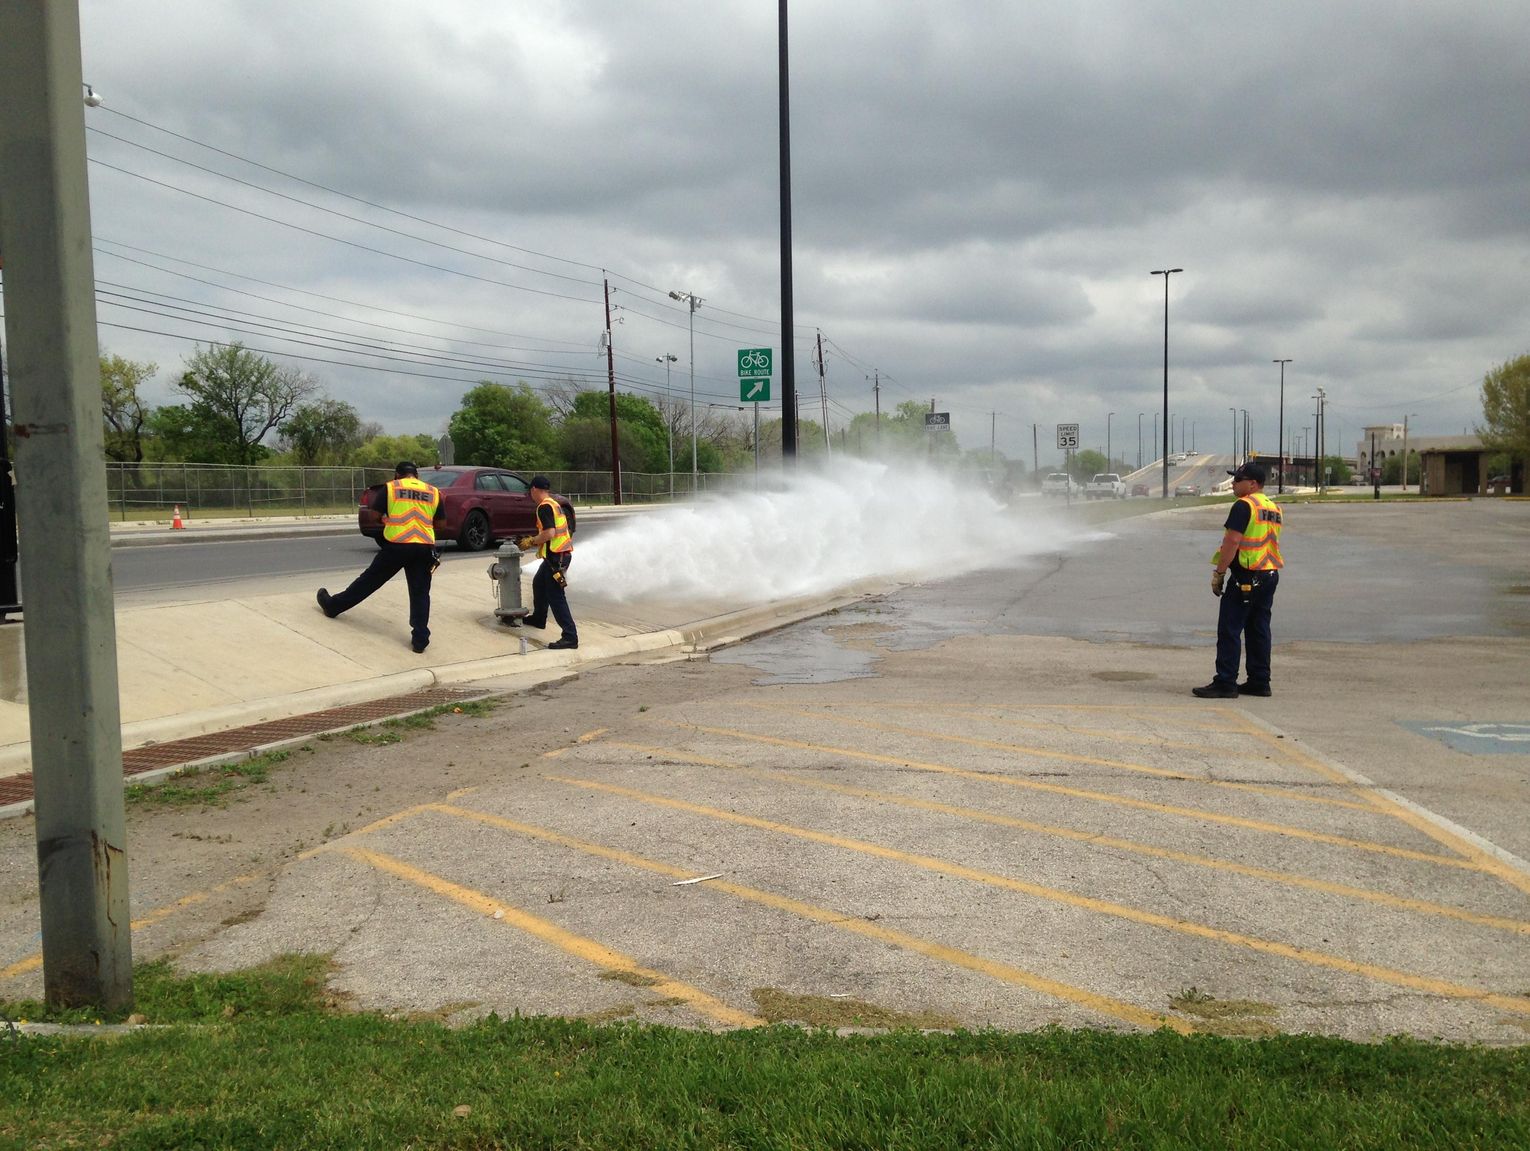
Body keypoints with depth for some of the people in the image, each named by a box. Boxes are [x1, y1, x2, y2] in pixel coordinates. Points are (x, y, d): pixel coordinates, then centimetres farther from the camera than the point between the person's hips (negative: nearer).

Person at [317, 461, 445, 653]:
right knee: (420, 593, 6)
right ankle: (420, 638, -2)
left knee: (370, 580, 14)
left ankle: (332, 605, 30)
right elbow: (441, 524, 12)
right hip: (424, 548, 1)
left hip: (396, 545, -1)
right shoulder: (433, 492, 12)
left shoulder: (390, 487, 6)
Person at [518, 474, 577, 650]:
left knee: (556, 597, -11)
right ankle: (538, 618, 47)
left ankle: (570, 637, -15)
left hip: (556, 556, -11)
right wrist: (533, 541, 18)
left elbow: (549, 533, -25)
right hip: (559, 553, 11)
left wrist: (531, 542, -11)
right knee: (539, 583, 29)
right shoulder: (554, 504, 16)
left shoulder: (544, 507, -15)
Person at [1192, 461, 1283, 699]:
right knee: (1259, 630, 13)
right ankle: (1259, 682, 15)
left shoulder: (1244, 506, -13)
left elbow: (1232, 541, -19)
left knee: (1230, 630, -6)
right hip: (1270, 575, 9)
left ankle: (1225, 683, -7)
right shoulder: (1273, 508, 16)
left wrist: (1218, 573, -14)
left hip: (1246, 577, -9)